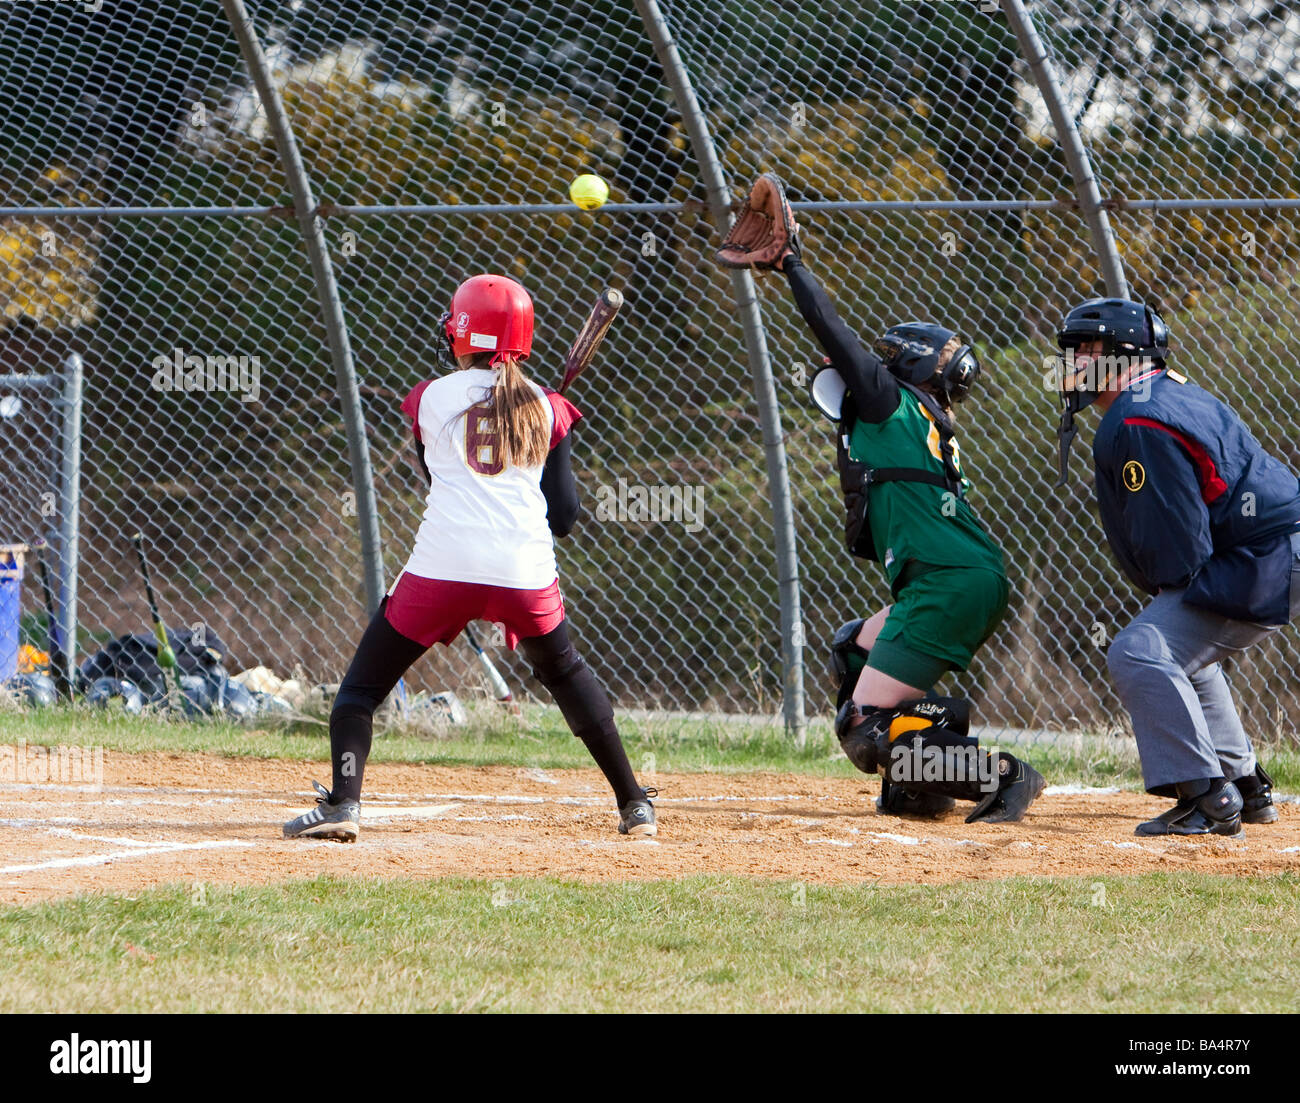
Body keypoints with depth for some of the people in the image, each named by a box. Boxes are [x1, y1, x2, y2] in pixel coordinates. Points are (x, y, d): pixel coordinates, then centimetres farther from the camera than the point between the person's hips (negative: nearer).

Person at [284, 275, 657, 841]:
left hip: (442, 569, -3)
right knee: (566, 673, 26)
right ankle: (633, 804, 25)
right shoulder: (545, 407, 11)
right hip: (527, 571, 3)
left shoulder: (431, 398, 8)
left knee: (364, 682, 8)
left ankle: (343, 801, -12)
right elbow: (564, 516, 10)